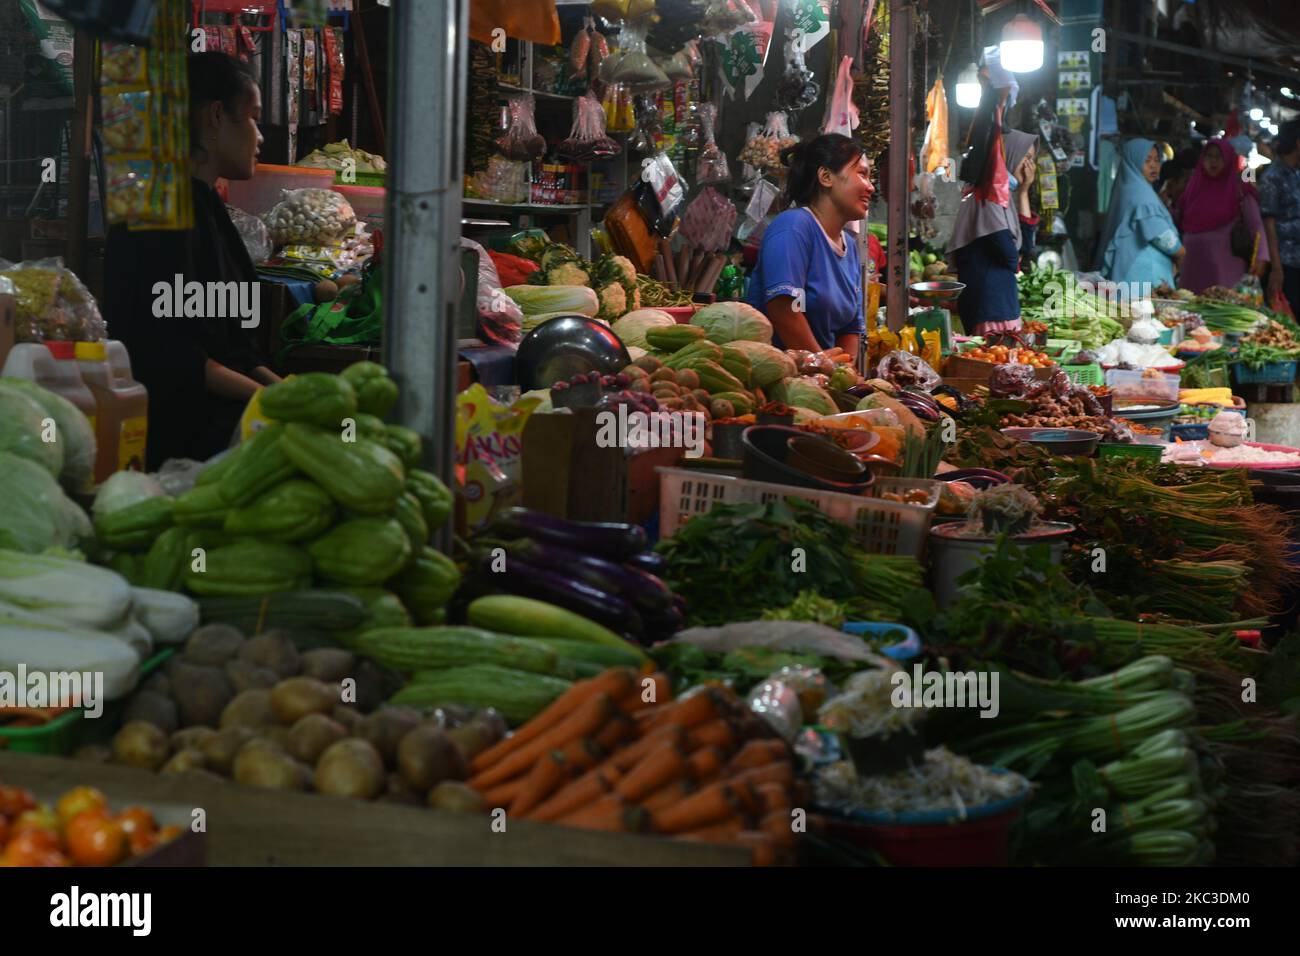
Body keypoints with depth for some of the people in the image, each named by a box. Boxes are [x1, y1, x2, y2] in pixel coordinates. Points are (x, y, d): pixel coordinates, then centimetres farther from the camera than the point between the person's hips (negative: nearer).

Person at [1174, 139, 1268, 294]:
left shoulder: (1239, 190, -1)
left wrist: (1260, 257, -20)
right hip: (1193, 264, 4)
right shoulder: (1195, 186, 13)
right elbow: (1178, 220, 20)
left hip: (1225, 265, -4)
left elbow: (1256, 226, -7)